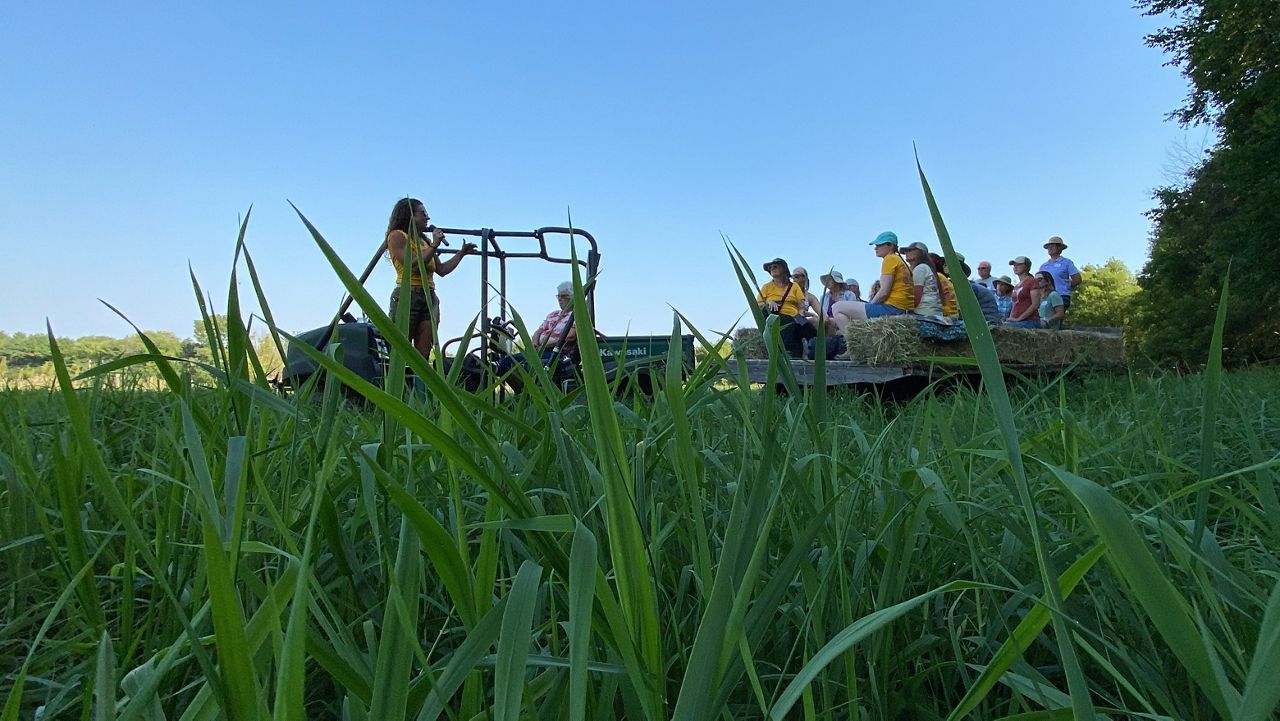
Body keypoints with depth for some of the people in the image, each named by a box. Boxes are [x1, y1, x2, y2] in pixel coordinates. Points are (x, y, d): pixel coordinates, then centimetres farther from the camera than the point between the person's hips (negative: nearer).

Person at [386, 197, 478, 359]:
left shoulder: (425, 240, 21)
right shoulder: (397, 236, 1)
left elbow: (442, 270, 21)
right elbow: (412, 265, -12)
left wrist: (462, 252, 20)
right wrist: (434, 245, -8)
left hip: (429, 297, 6)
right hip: (407, 296, -6)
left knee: (423, 355, -3)